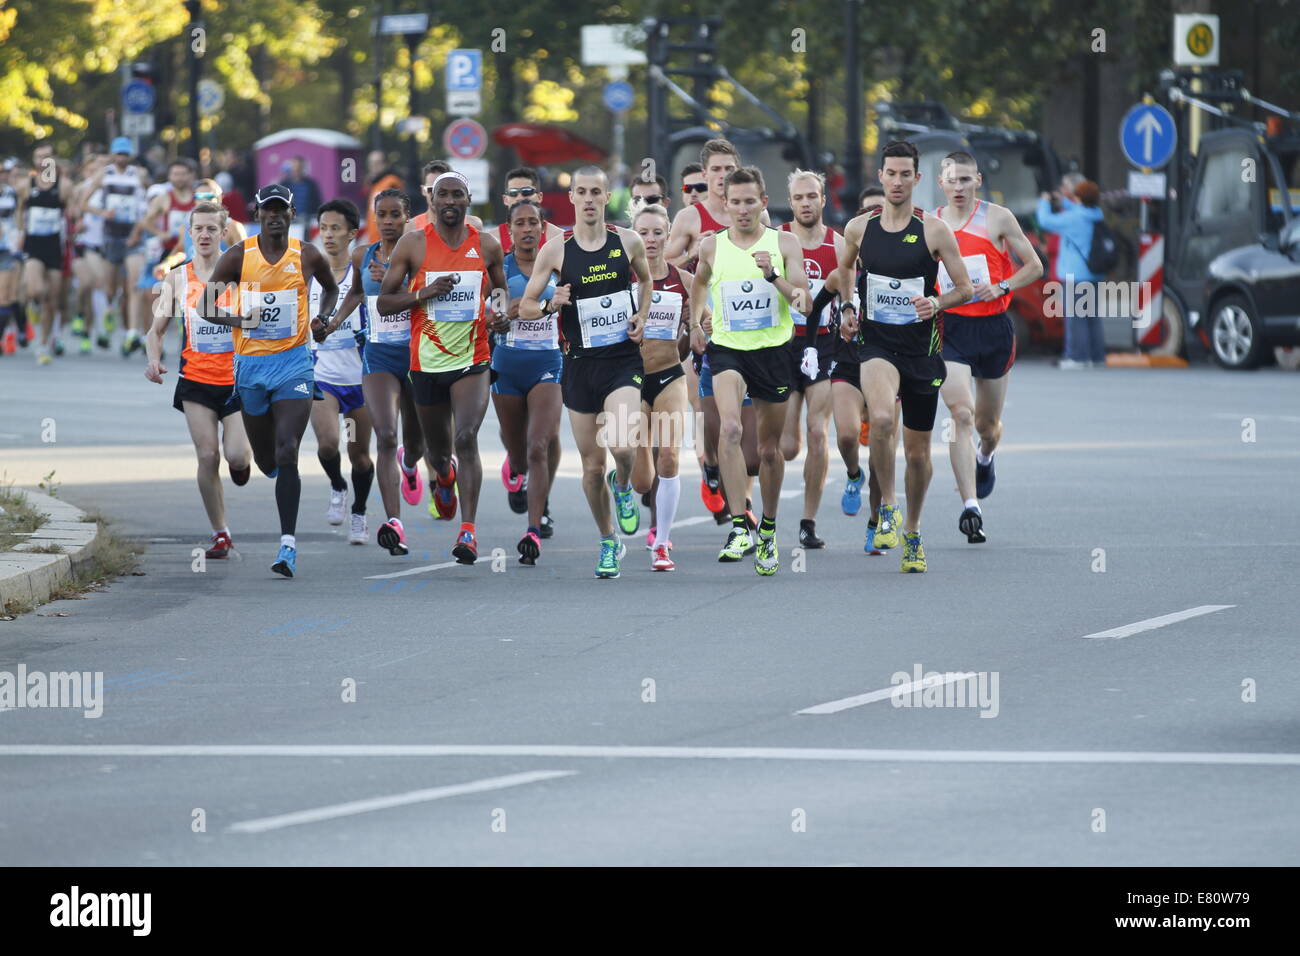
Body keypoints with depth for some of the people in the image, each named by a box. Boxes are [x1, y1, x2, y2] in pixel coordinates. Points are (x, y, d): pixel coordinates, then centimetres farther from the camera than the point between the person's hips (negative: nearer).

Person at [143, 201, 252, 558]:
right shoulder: (177, 278, 3)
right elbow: (156, 329, 7)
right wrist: (154, 359, -13)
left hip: (237, 379, -1)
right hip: (196, 380, 1)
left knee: (235, 456, -13)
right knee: (208, 457, -5)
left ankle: (244, 459, 27)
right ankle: (220, 533, 6)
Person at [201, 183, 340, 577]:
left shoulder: (307, 257, 1)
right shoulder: (238, 257, -1)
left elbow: (331, 288, 22)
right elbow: (206, 307, 2)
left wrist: (323, 317, 2)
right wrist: (239, 320, -17)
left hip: (294, 363, -2)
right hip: (250, 365, 2)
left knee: (287, 453, -16)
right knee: (265, 459, 12)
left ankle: (288, 544, -19)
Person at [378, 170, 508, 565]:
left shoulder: (487, 246, 3)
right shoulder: (413, 245, -1)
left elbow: (500, 291, 19)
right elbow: (384, 303, 0)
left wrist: (502, 315, -4)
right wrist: (425, 293, -17)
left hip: (472, 359, -1)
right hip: (426, 361, 1)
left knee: (466, 439, -20)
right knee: (438, 448, 15)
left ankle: (469, 529, -22)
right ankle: (445, 476, 54)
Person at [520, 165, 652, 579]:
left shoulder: (628, 241, 1)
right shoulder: (555, 250, -1)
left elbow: (648, 281, 21)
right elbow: (525, 307, 5)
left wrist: (642, 316, 4)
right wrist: (552, 304, -16)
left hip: (623, 360, -1)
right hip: (580, 364, 1)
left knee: (620, 445, -24)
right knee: (592, 466, 5)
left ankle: (623, 486, 12)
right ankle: (609, 542, 25)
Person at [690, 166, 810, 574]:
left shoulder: (784, 243, -1)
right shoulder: (711, 246, 2)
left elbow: (804, 303, -7)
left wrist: (774, 276, -21)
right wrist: (696, 322, 20)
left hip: (774, 350, 1)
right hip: (727, 347, -1)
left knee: (770, 448, 11)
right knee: (730, 428, -27)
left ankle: (768, 530, 33)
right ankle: (739, 525, -29)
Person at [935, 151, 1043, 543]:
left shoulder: (998, 218, -1)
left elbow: (1034, 266, 3)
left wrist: (1001, 287, -13)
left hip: (993, 327, 1)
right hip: (949, 330, -1)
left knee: (988, 421, 14)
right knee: (960, 414, -18)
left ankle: (984, 457, 52)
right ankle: (970, 507, -22)